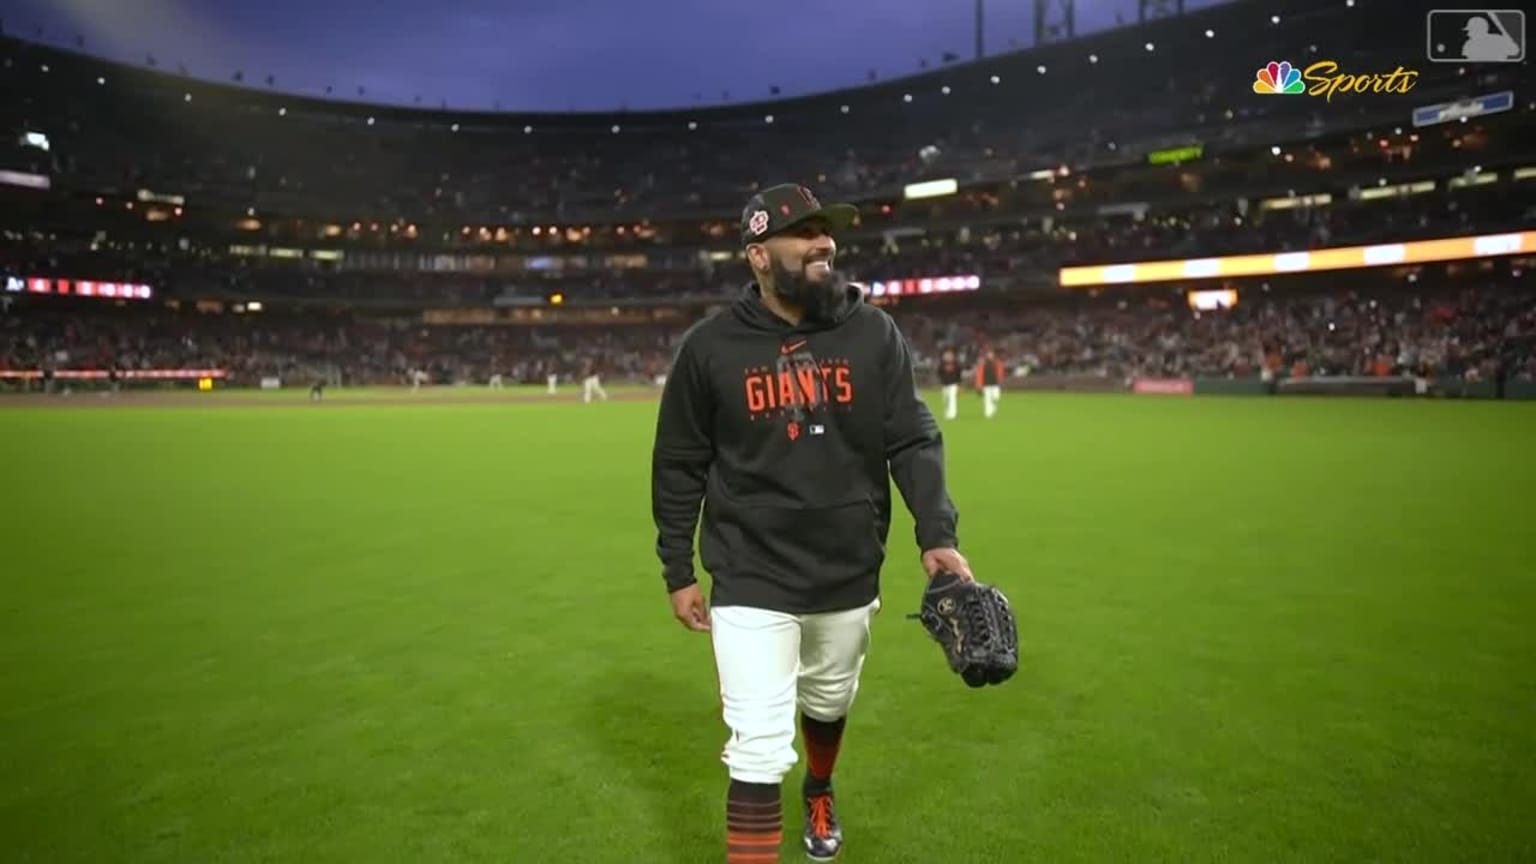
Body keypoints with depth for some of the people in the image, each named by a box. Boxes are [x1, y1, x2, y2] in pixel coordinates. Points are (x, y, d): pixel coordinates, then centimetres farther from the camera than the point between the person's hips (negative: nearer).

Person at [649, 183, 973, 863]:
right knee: (758, 752, -4)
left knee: (829, 705, 25)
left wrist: (937, 535, -16)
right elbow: (679, 468, 0)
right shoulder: (710, 347, -8)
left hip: (850, 576, 3)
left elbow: (914, 441, -3)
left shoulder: (874, 333, -4)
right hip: (752, 581, -3)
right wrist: (678, 572, 1)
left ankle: (819, 795, 57)